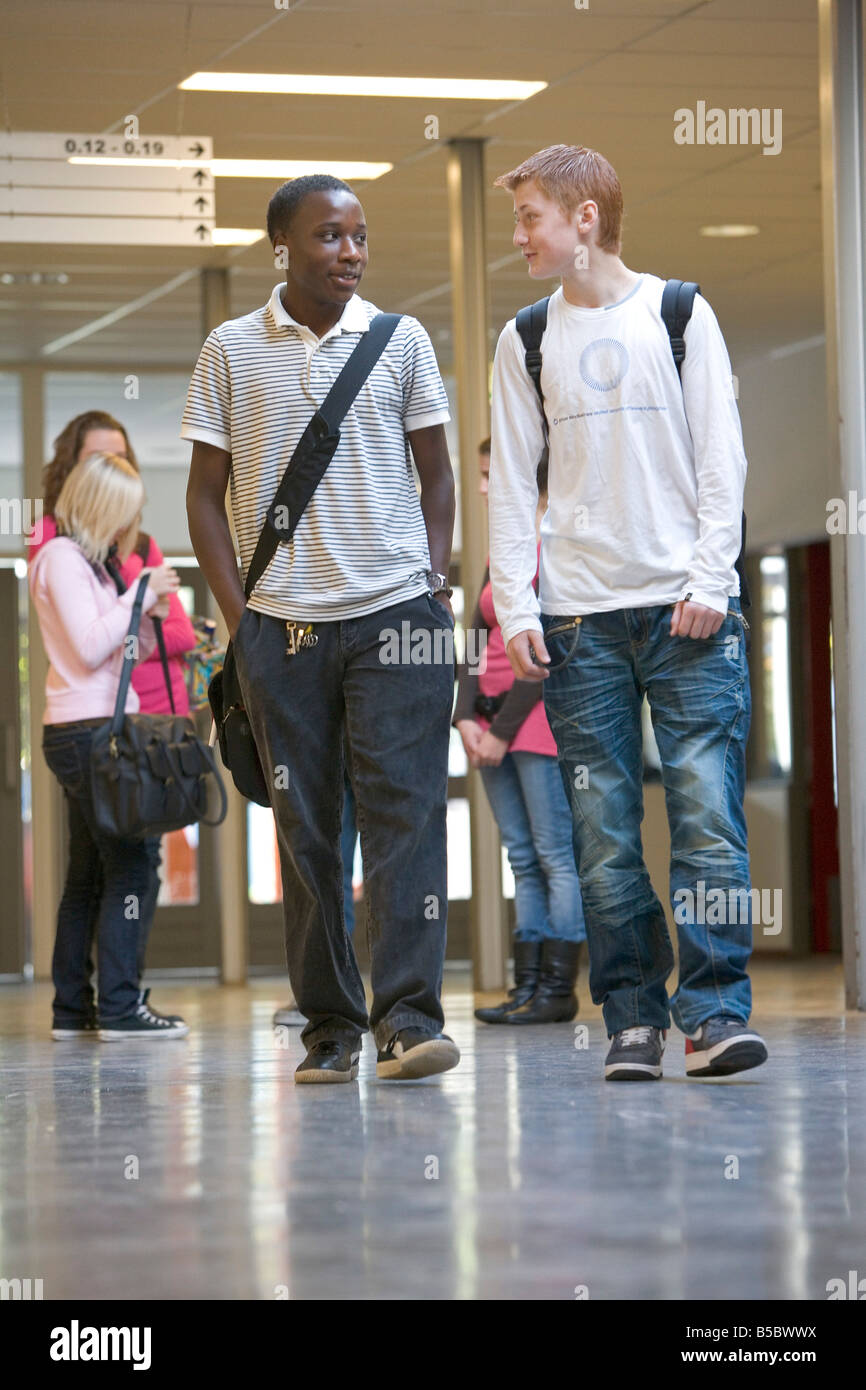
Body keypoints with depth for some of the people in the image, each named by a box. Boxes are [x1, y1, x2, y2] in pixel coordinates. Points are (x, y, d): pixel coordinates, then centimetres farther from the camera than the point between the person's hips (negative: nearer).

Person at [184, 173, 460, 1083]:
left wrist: (436, 587, 2)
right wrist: (238, 616, 0)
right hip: (281, 624, 0)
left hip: (395, 612, 0)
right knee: (304, 826, 3)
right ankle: (328, 1025, 10)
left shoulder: (402, 342, 8)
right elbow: (205, 494, 8)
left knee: (405, 810, -9)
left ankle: (408, 1017, -11)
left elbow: (436, 475, 13)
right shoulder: (231, 352, 6)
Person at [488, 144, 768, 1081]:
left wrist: (710, 582, -7)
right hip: (579, 617, 2)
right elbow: (511, 484, 10)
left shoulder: (679, 315, 7)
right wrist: (516, 608, 0)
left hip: (687, 611, -2)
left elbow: (720, 458, 3)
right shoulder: (525, 341, 13)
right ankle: (633, 1021, 4)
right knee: (604, 834, -1)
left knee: (708, 818, -9)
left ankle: (714, 1013, -6)